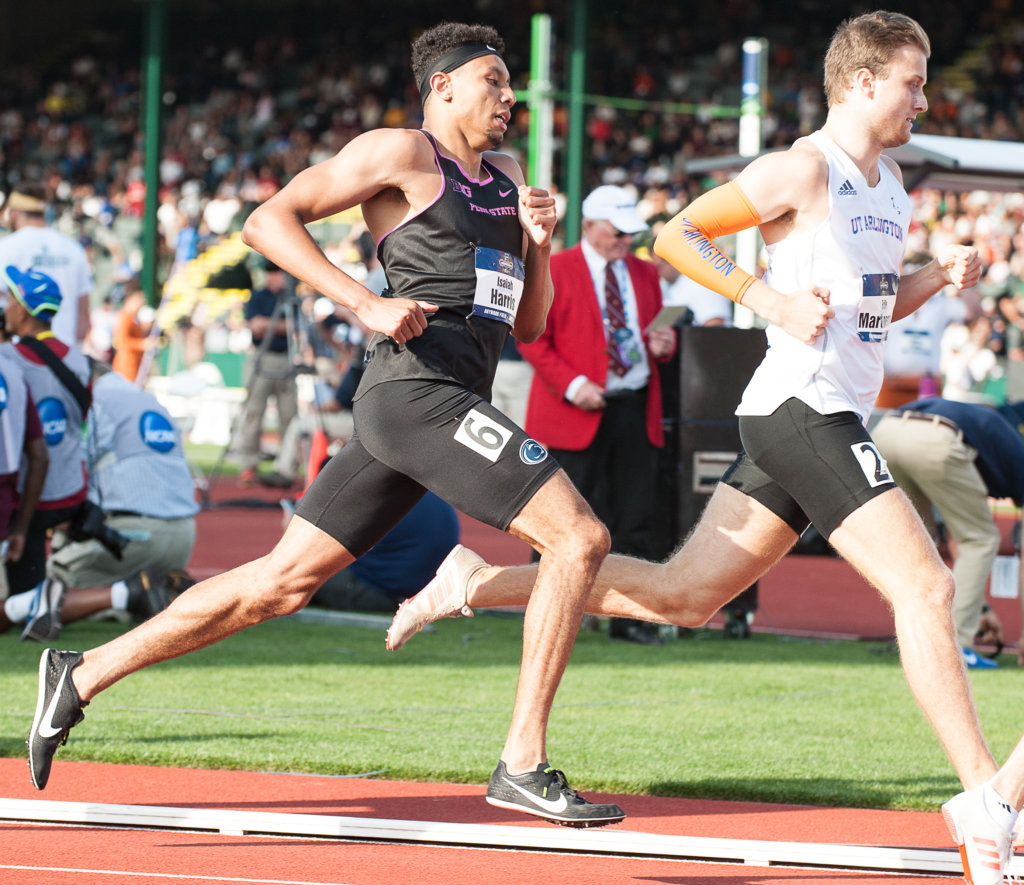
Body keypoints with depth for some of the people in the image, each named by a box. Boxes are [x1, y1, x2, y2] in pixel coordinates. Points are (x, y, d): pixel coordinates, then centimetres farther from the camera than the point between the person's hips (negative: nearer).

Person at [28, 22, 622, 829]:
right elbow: (269, 220, -5)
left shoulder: (505, 174, 24)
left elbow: (529, 322, 24)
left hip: (447, 405, 9)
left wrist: (538, 242, 5)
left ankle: (83, 675, 14)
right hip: (418, 390, -9)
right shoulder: (400, 154, -1)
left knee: (280, 583, 8)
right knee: (580, 539, -14)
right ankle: (524, 766, -13)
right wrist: (368, 303, -14)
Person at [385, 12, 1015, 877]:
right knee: (925, 586, -14)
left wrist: (939, 276, 10)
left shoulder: (889, 183, 18)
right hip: (804, 408, -10)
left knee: (683, 593, 10)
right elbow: (676, 235, -8)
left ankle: (479, 582, 16)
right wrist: (768, 298, -18)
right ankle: (984, 803, -15)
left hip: (830, 415, 10)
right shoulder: (802, 170, -10)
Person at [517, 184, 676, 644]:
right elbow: (532, 339, -5)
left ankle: (629, 616, 8)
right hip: (578, 413, -5)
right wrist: (572, 384, -16)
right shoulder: (553, 271, -2)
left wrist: (660, 345, 0)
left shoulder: (645, 273, 16)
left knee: (634, 518, 3)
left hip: (636, 412, 5)